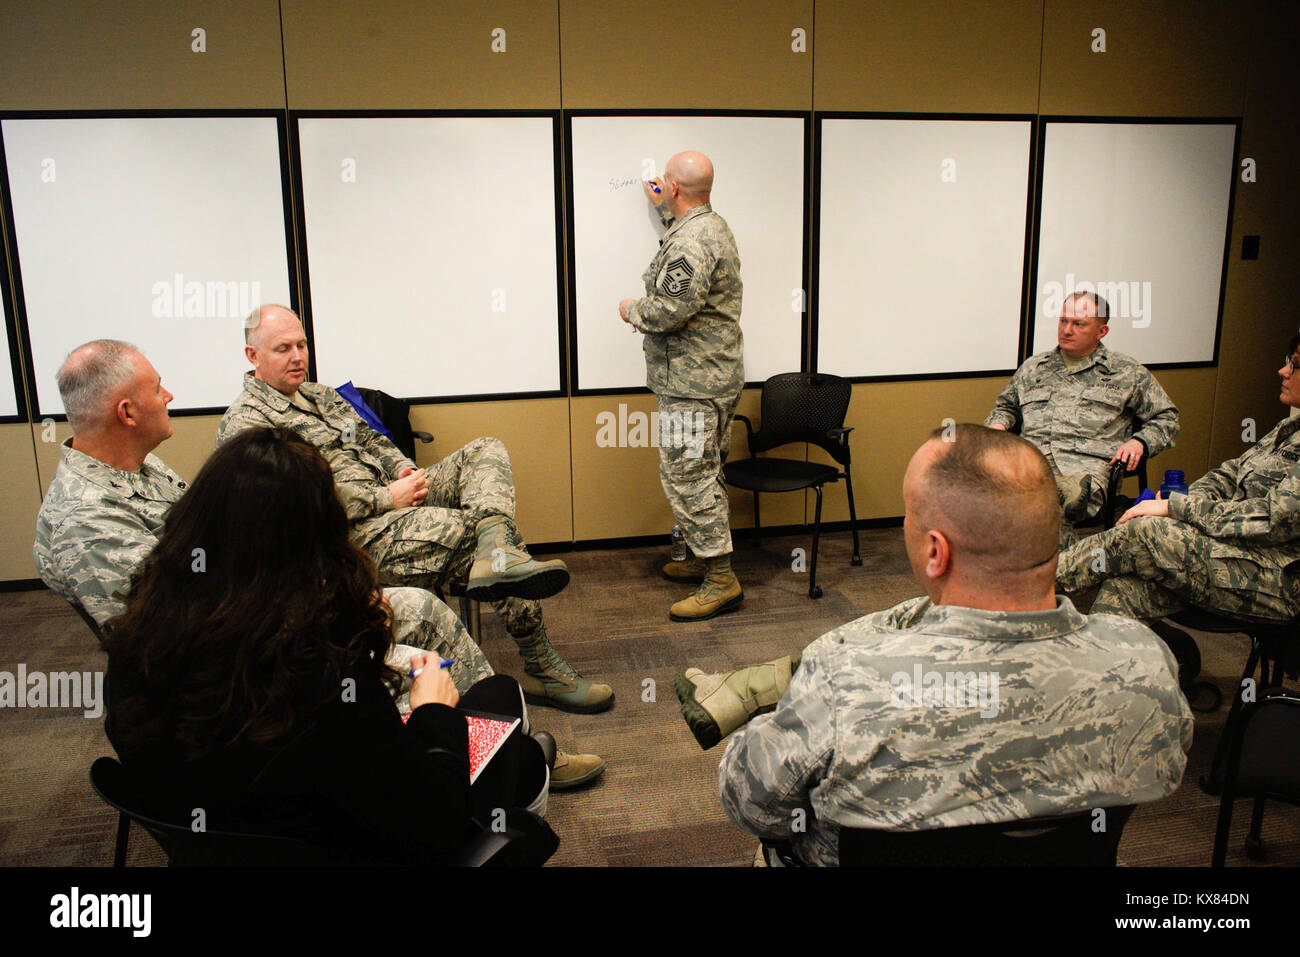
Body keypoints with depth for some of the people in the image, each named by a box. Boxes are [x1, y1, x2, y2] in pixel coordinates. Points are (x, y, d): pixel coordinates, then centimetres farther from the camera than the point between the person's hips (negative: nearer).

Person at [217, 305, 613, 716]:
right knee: (473, 529, -25)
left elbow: (371, 440, 27)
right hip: (356, 535, -9)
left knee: (487, 451, -9)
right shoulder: (244, 424, -6)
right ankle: (542, 670, -20)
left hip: (392, 495, 9)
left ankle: (496, 556, -39)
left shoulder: (321, 395, 24)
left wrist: (406, 469, 2)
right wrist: (387, 499, -17)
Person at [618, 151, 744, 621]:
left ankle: (721, 579, -3)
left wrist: (632, 309, -8)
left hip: (693, 382, -11)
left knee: (687, 475, -8)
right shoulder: (710, 224, 15)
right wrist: (663, 210, 48)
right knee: (703, 472, 18)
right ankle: (706, 559, 30)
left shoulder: (691, 240, -20)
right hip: (712, 375, 11)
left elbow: (672, 309, -27)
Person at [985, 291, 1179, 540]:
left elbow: (1166, 418, 23)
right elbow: (1005, 406, 41)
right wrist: (997, 424, 17)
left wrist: (1139, 442, 2)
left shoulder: (1128, 372, 22)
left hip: (1086, 463, 0)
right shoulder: (1033, 367, 30)